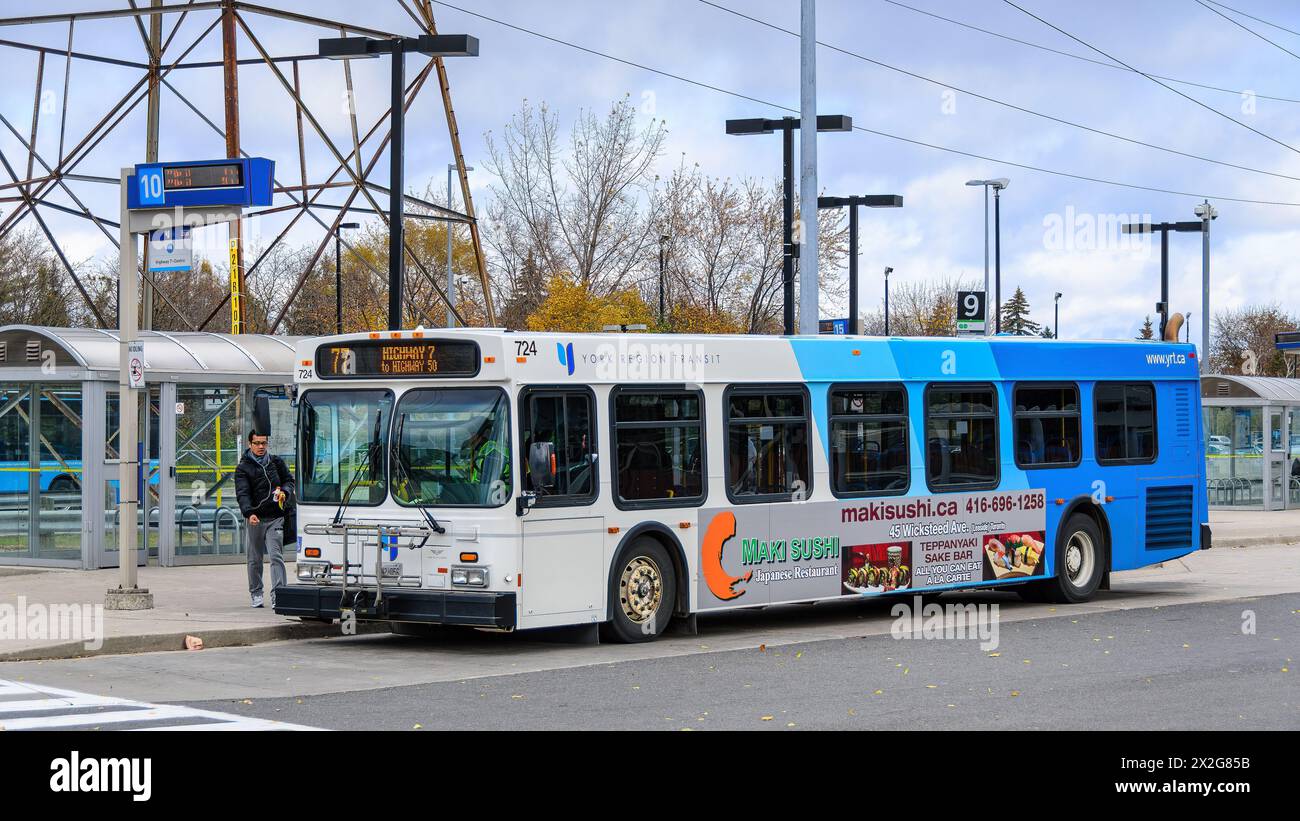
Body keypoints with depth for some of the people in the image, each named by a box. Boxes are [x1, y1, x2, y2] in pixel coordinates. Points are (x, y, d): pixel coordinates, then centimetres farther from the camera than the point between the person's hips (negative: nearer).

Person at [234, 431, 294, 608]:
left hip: (275, 517, 1)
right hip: (256, 518, -1)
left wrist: (285, 492, -2)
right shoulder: (243, 468, 0)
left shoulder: (276, 462, 10)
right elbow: (242, 493, -12)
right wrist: (249, 513, -28)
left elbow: (289, 480, 21)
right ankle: (256, 593, 25)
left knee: (276, 556, -10)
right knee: (255, 559, 10)